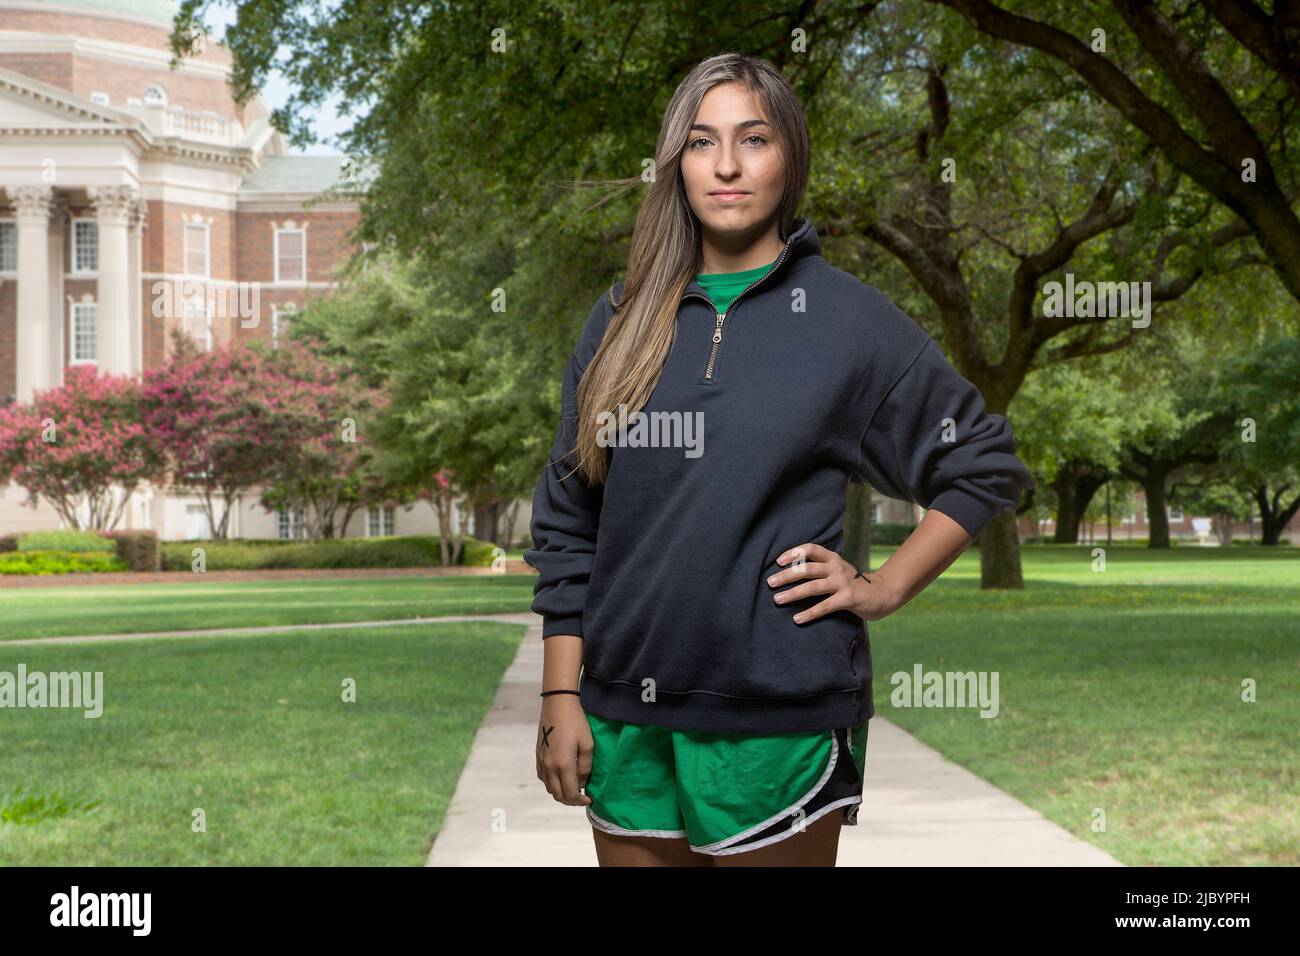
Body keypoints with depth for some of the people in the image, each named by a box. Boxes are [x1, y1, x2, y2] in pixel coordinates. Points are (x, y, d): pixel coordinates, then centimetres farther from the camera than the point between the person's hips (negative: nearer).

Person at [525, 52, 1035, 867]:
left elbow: (986, 466, 6)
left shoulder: (848, 322, -2)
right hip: (625, 711, 3)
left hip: (777, 718, -3)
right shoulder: (622, 322, 7)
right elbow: (568, 517, 8)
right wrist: (561, 694, 3)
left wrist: (883, 589, -2)